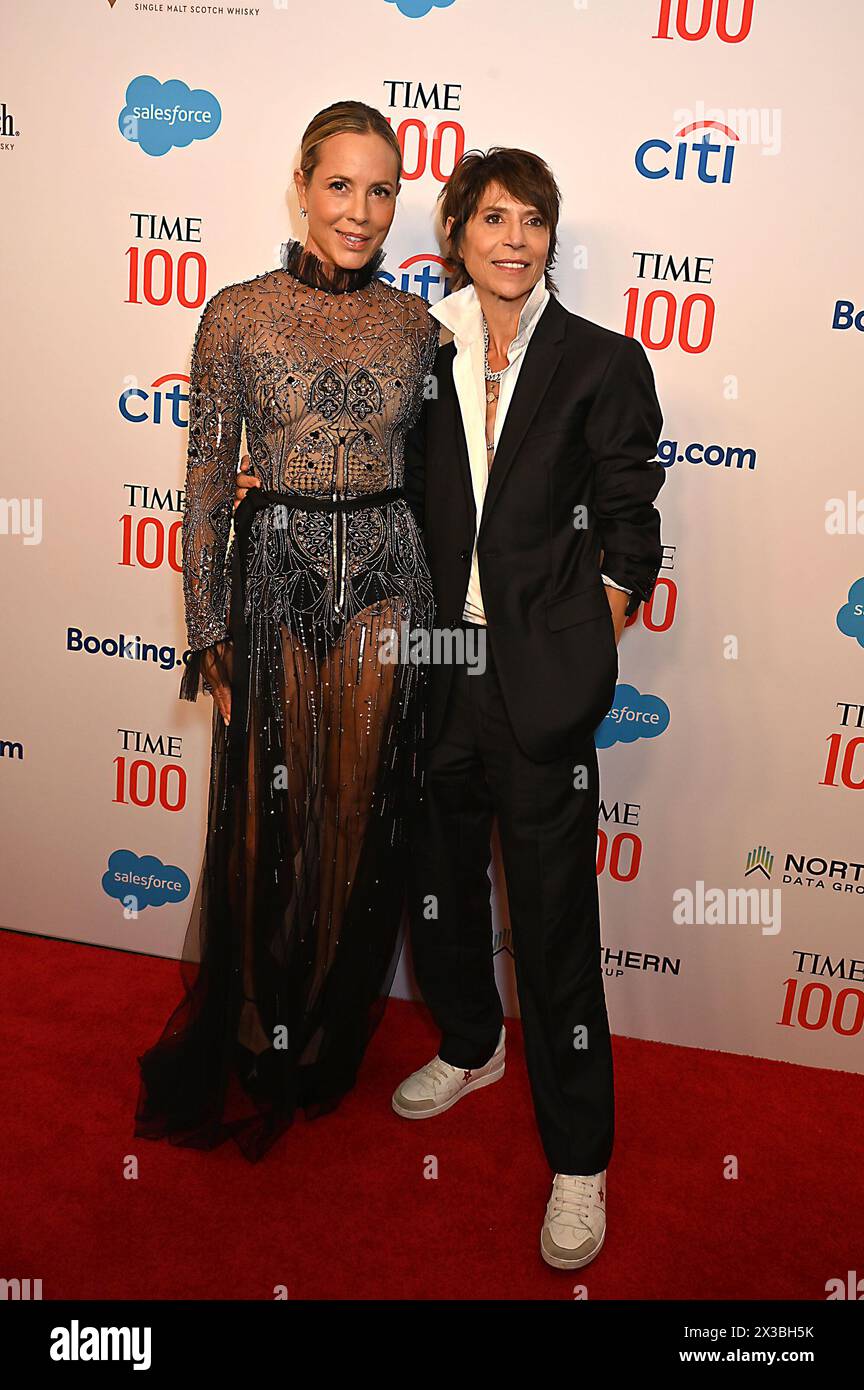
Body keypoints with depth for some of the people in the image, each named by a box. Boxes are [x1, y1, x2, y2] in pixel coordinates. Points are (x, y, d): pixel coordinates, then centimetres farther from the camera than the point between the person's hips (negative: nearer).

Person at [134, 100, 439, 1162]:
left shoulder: (416, 323, 6)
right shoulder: (237, 316, -2)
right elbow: (207, 485, -1)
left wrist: (437, 607, 8)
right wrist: (211, 637, -3)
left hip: (386, 585, 2)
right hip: (277, 580, -2)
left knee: (361, 821, 10)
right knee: (270, 824, 6)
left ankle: (329, 1046, 33)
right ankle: (251, 1050, 31)